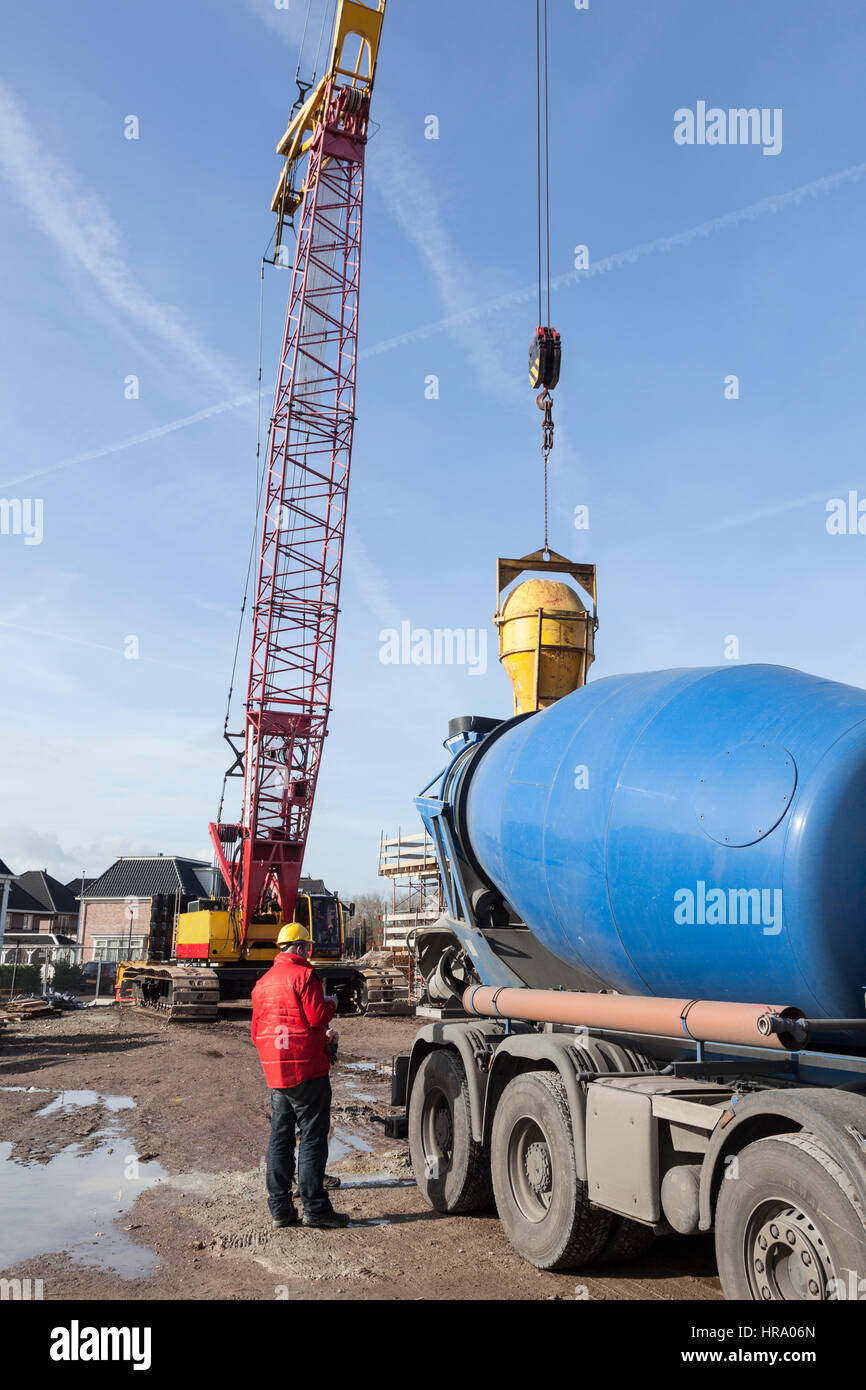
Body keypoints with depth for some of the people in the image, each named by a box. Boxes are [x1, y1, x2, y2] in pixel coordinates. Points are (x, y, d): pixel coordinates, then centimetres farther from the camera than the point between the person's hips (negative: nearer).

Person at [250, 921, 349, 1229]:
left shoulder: (263, 982, 14)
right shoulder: (303, 975, -11)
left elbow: (257, 1032, 18)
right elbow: (316, 1016, -18)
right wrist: (331, 1004, 4)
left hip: (274, 1072, 8)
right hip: (306, 1068, -7)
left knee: (280, 1137, 11)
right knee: (313, 1137, -1)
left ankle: (280, 1207, 15)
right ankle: (315, 1207, 0)